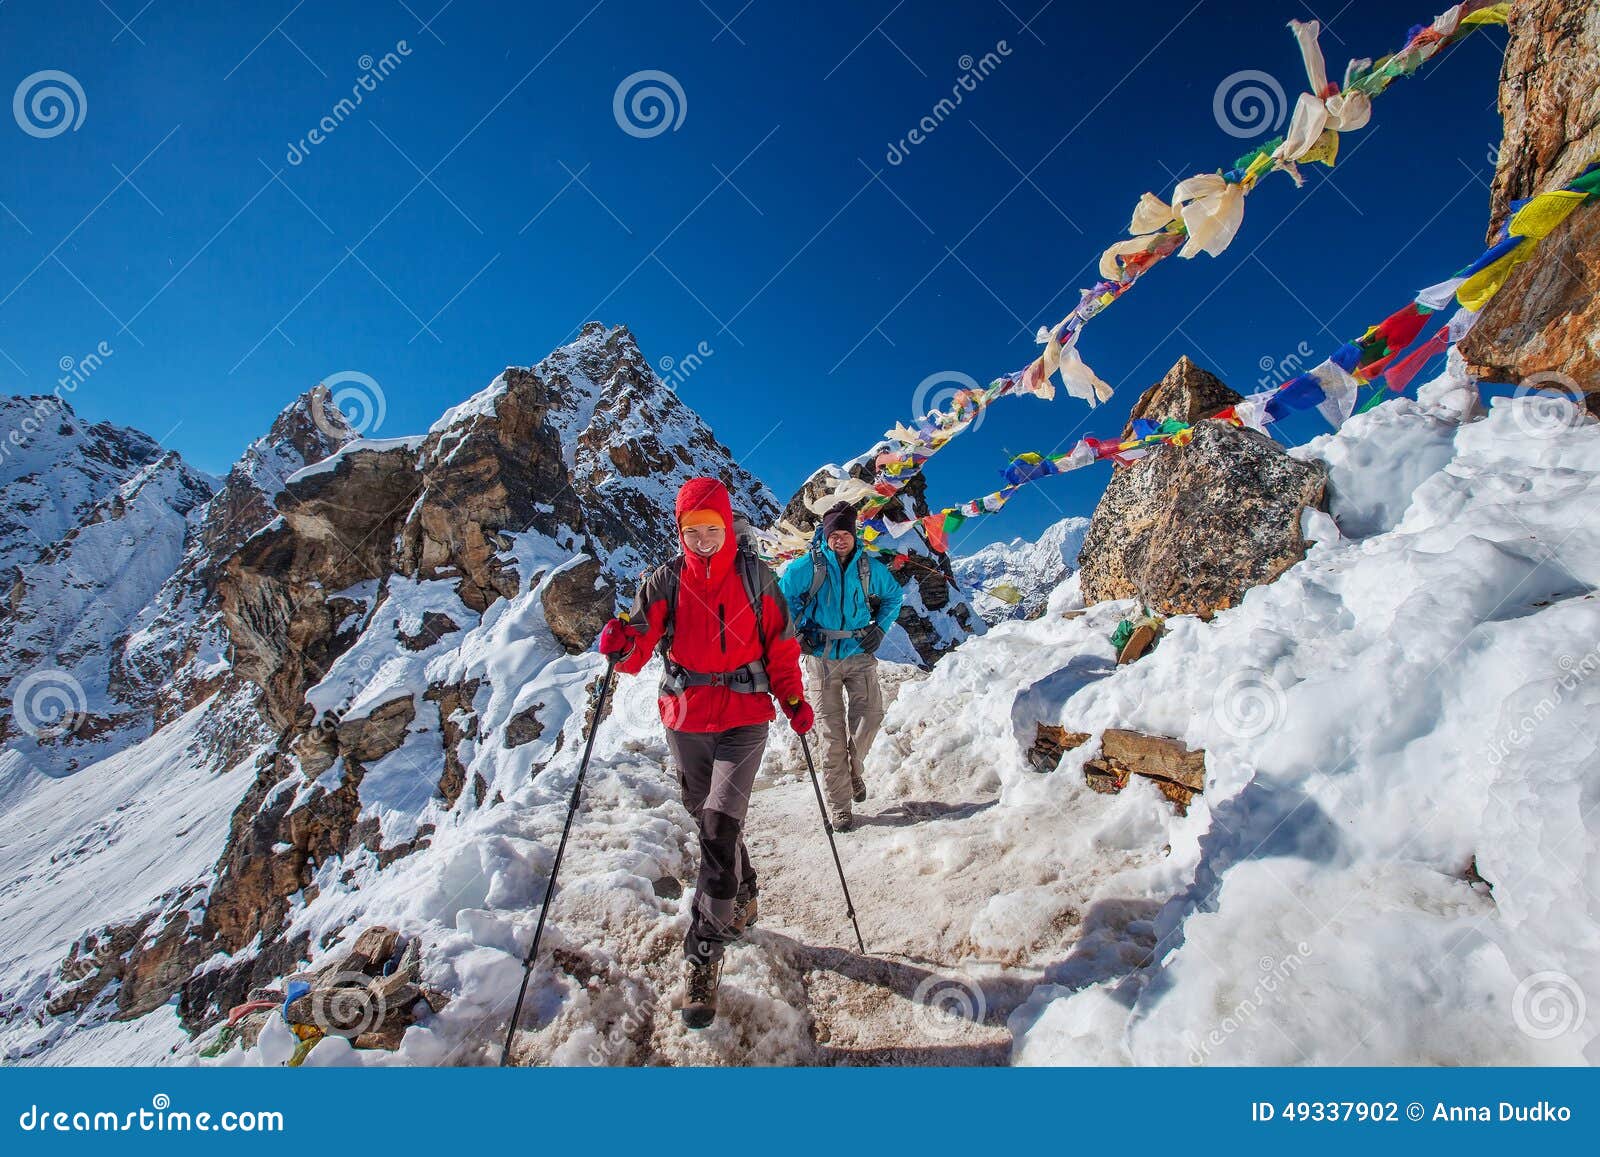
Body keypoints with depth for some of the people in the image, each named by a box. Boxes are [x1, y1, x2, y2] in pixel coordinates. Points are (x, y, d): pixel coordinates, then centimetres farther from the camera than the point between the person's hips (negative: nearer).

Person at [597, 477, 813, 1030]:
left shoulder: (755, 576, -1)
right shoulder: (665, 580, 0)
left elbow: (780, 645, 6)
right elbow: (640, 644, -7)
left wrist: (793, 700, -1)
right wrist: (623, 645, -29)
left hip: (744, 718, -3)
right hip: (684, 719, 3)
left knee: (719, 826, -15)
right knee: (709, 820, 17)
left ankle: (703, 957, -7)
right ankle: (742, 901, 43)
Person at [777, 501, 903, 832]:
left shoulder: (870, 568, 3)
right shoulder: (809, 566, -5)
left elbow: (893, 596, 19)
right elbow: (782, 596, 7)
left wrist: (880, 628, 7)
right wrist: (797, 633, 1)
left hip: (859, 652, 2)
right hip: (822, 657, -2)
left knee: (871, 712, -16)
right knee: (833, 728, 1)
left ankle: (853, 767, 16)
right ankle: (839, 806, 10)